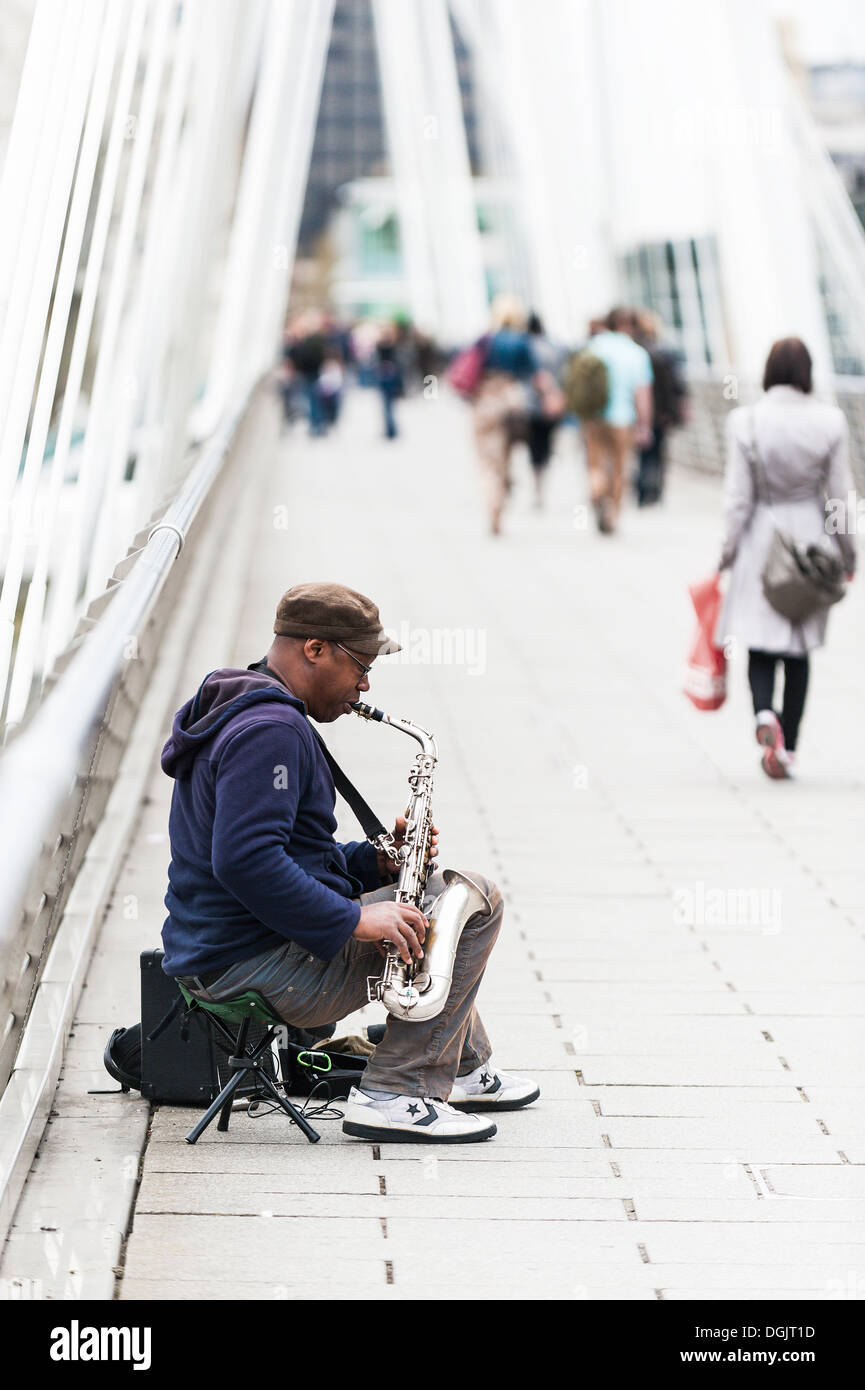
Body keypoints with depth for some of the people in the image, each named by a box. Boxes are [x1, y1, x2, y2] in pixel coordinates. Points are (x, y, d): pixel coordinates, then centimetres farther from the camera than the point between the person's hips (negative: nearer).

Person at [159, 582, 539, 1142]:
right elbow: (245, 861, -30)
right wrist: (352, 920, -27)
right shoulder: (270, 730, -18)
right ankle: (395, 1093, -11)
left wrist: (375, 861, 8)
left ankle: (468, 1070, 40)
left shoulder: (241, 713, 18)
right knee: (478, 900, -9)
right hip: (260, 965, -11)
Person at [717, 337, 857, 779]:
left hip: (762, 537, -1)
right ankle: (788, 748, 11)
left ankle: (765, 714, -21)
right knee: (798, 651, 10)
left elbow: (738, 497, -7)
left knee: (760, 643, 7)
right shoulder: (829, 421, -6)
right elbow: (840, 493, 0)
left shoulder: (745, 421, -9)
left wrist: (728, 550, 3)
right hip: (811, 537, 1)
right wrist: (847, 551, 11)